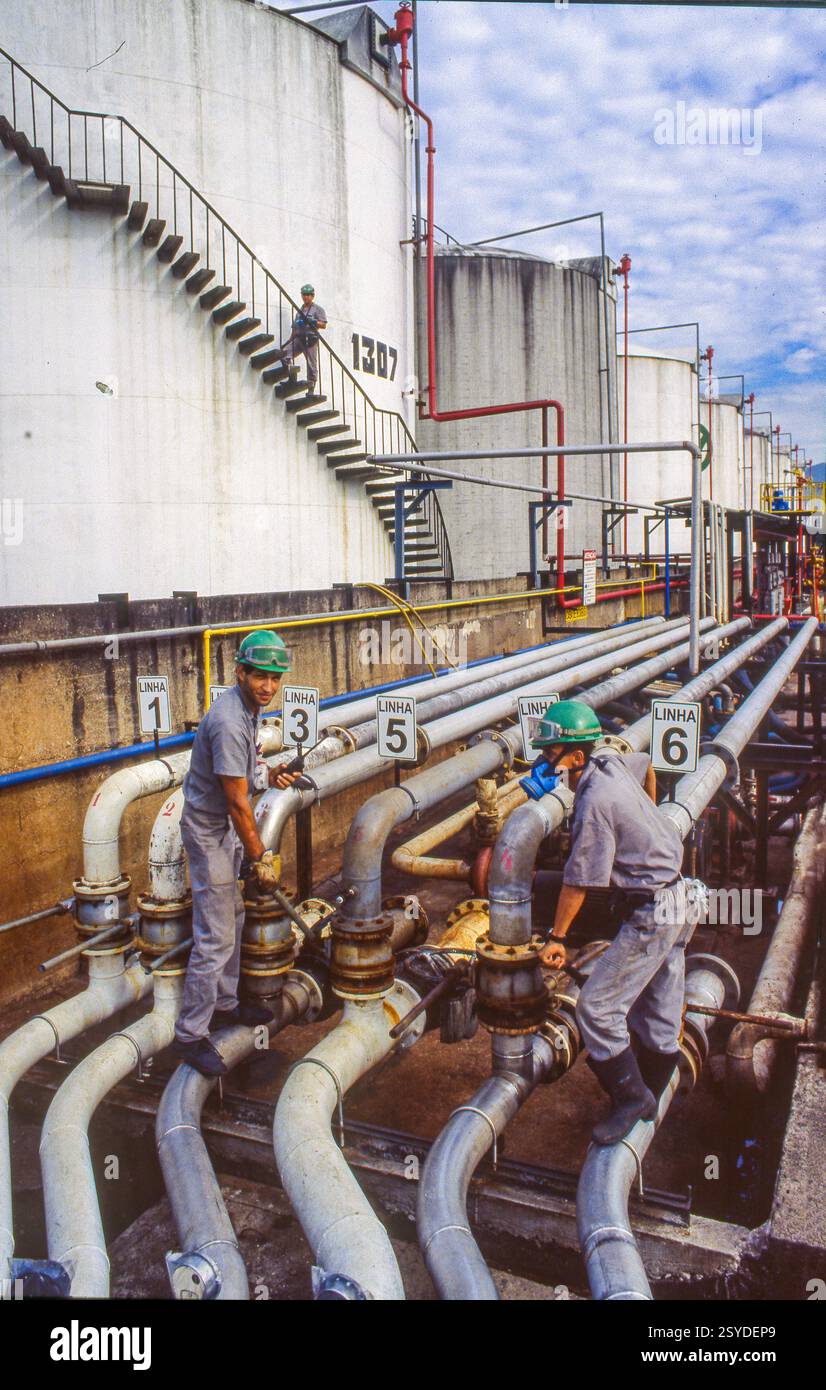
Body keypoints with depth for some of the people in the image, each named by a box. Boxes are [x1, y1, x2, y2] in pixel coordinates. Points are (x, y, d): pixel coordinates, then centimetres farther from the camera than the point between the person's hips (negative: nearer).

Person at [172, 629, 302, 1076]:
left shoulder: (248, 708, 2)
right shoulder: (229, 721, -28)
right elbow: (238, 803, -25)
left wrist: (268, 774, -2)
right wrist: (261, 858, -17)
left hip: (227, 826, 10)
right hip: (209, 829, -10)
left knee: (233, 919, 21)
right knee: (215, 937, -6)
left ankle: (224, 1003, 37)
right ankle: (189, 1034, 5)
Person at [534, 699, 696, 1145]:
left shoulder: (594, 803, -24)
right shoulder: (610, 760, 1)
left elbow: (578, 881, -20)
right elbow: (647, 766, 26)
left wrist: (556, 938, -11)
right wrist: (646, 821, 38)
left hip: (650, 915, -10)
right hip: (676, 900, 10)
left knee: (597, 1006, -8)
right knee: (659, 1016, 18)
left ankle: (630, 1096, 4)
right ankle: (648, 1100, 31)